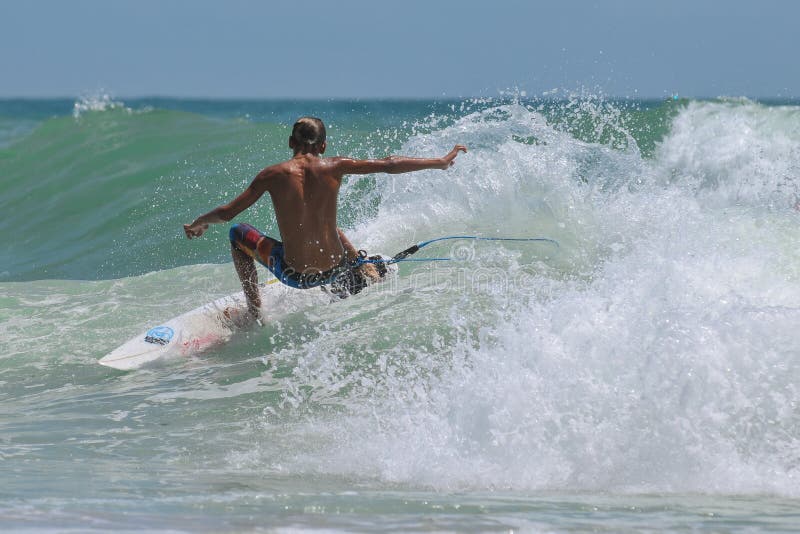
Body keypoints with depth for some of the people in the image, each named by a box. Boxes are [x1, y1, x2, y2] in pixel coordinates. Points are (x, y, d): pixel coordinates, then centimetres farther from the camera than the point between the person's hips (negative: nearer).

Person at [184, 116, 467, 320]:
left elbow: (228, 213, -4)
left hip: (295, 275, -3)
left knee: (238, 233, 21)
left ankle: (255, 311, 20)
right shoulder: (334, 167, -6)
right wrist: (440, 162, 9)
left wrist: (197, 224, 17)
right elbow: (389, 165, -1)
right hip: (336, 270, 3)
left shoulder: (274, 175, -9)